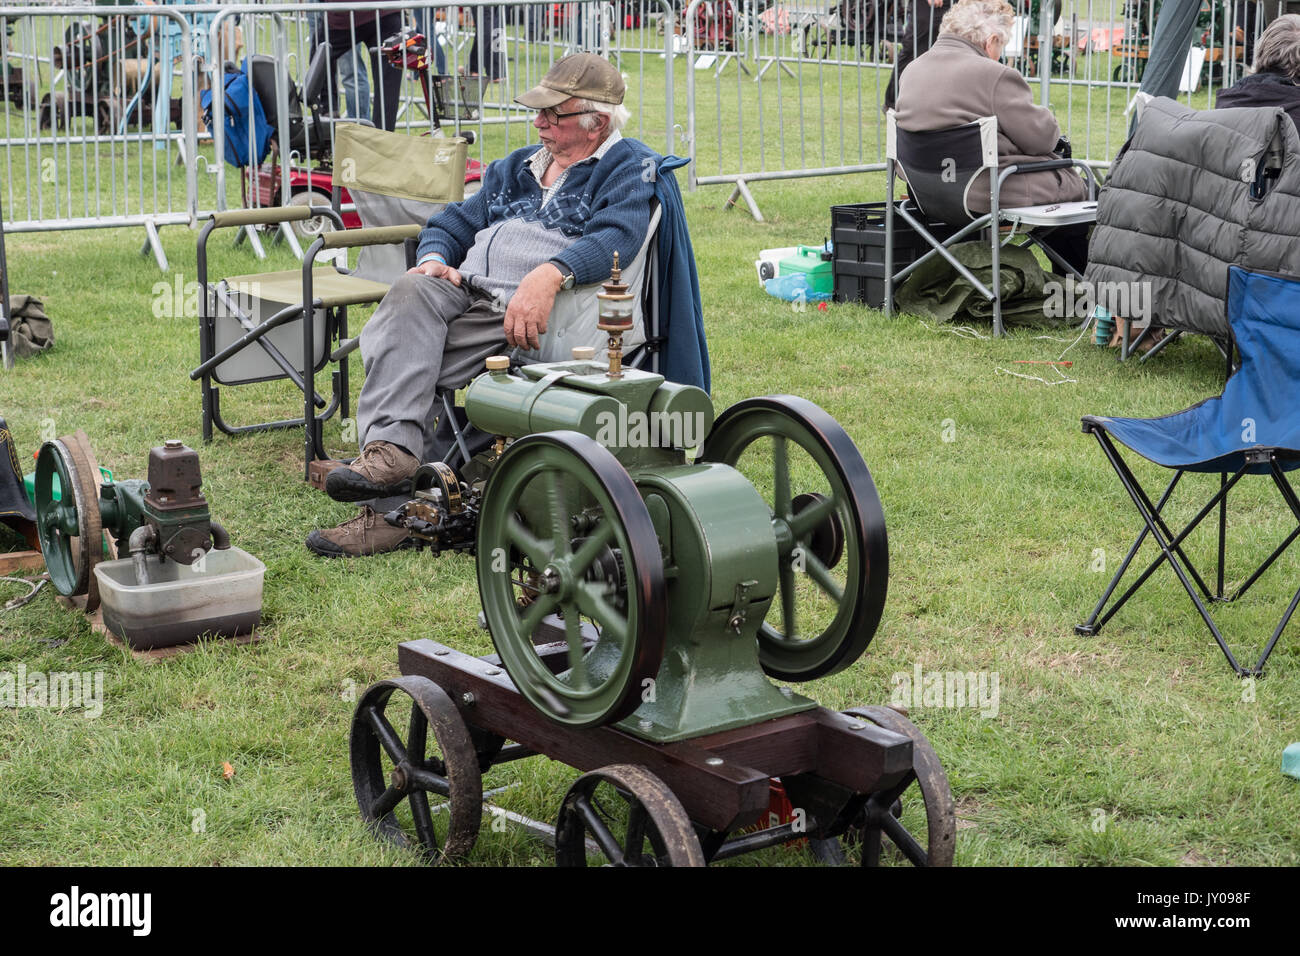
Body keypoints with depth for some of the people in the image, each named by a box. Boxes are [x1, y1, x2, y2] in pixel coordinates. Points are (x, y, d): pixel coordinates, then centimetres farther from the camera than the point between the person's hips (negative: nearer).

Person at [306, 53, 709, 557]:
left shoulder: (631, 168, 5)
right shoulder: (517, 167, 30)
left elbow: (617, 237, -16)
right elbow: (455, 223, 27)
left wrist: (548, 275, -33)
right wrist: (434, 261, 2)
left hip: (529, 320, -6)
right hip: (467, 292, 7)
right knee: (413, 291, -29)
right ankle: (390, 451, -41)